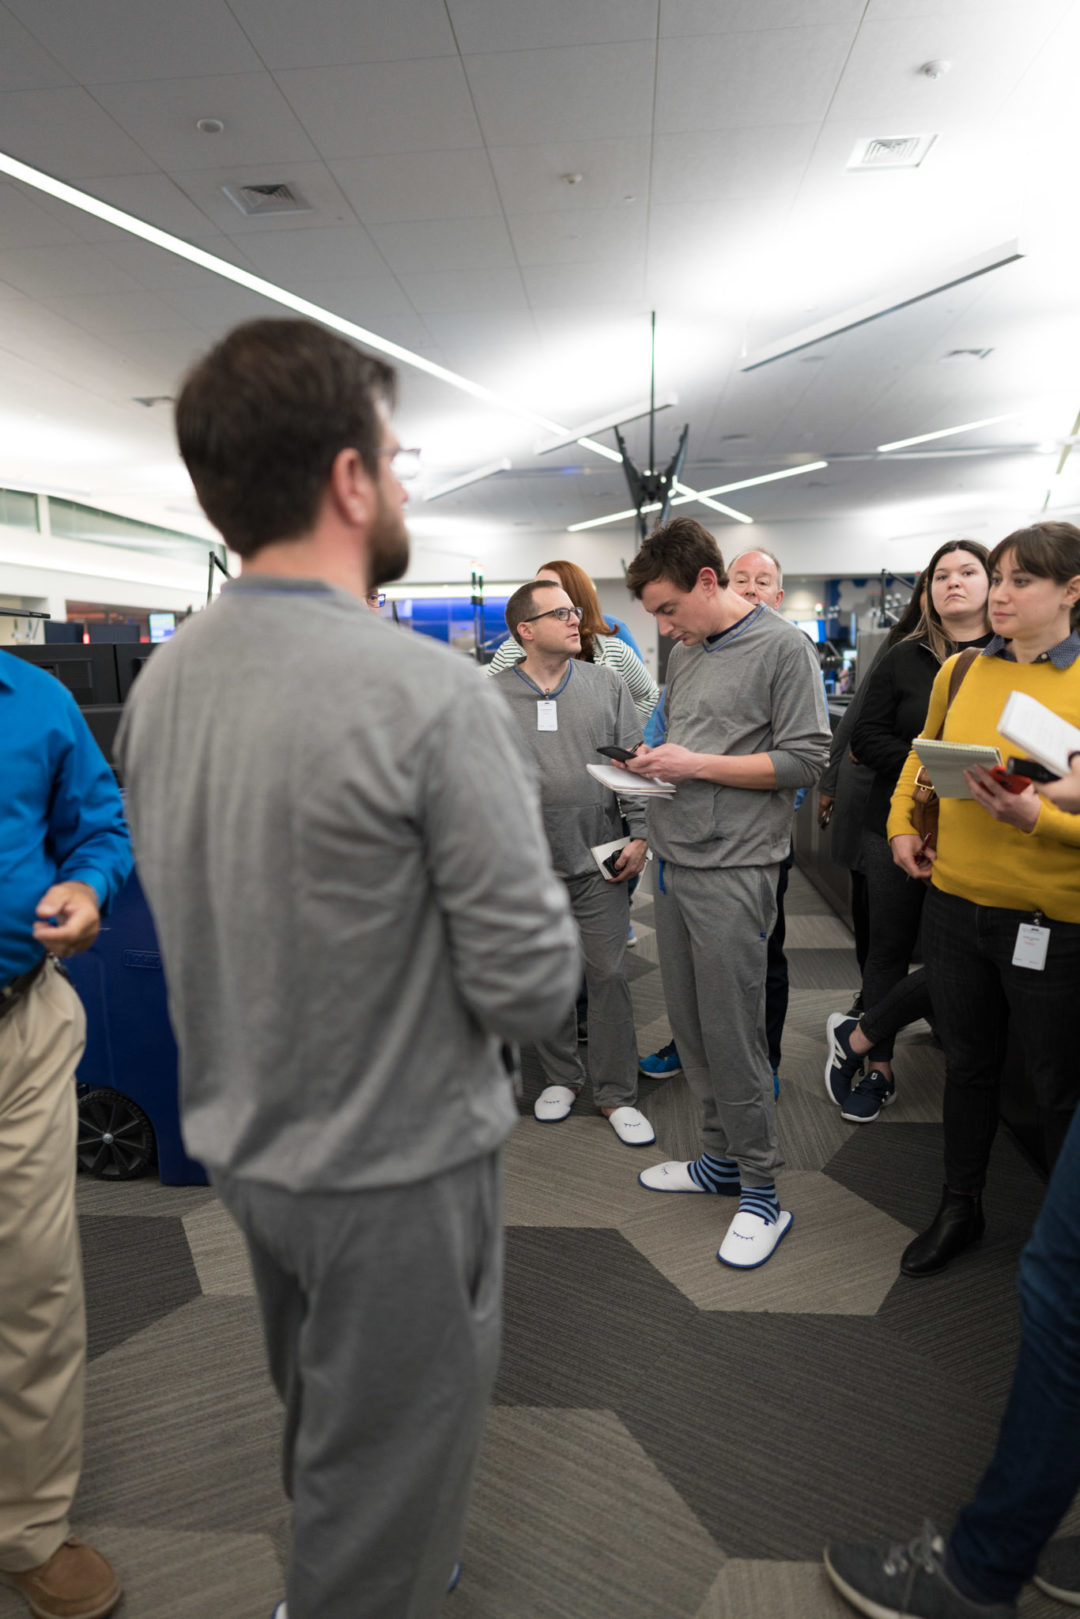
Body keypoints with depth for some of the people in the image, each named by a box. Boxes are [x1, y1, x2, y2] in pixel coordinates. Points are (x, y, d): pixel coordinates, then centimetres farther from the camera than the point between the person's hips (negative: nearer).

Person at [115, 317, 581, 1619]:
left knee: (319, 1434, 32)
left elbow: (200, 915, 7)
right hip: (394, 1169, -7)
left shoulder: (158, 685, -3)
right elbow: (534, 985, -22)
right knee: (385, 1502, 18)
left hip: (242, 1146, 8)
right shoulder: (426, 690, -26)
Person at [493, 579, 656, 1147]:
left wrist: (640, 834, -3)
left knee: (608, 974, 4)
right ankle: (560, 1076, 33)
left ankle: (616, 1093, 18)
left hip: (599, 862, 0)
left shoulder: (605, 683, 4)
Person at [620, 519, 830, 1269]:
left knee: (733, 1035, -2)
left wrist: (697, 765, -15)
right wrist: (653, 761, 2)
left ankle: (761, 1195, 13)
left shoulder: (784, 647, -8)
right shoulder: (684, 655, 15)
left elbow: (805, 758, -12)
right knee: (690, 1025, 14)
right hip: (675, 860, 8)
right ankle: (722, 1156, 31)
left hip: (734, 869, -7)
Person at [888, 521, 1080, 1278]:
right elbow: (923, 757, 19)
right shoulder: (960, 672, 4)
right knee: (968, 1065, 19)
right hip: (955, 903, 4)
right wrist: (903, 823, 6)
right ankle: (961, 1209, 39)